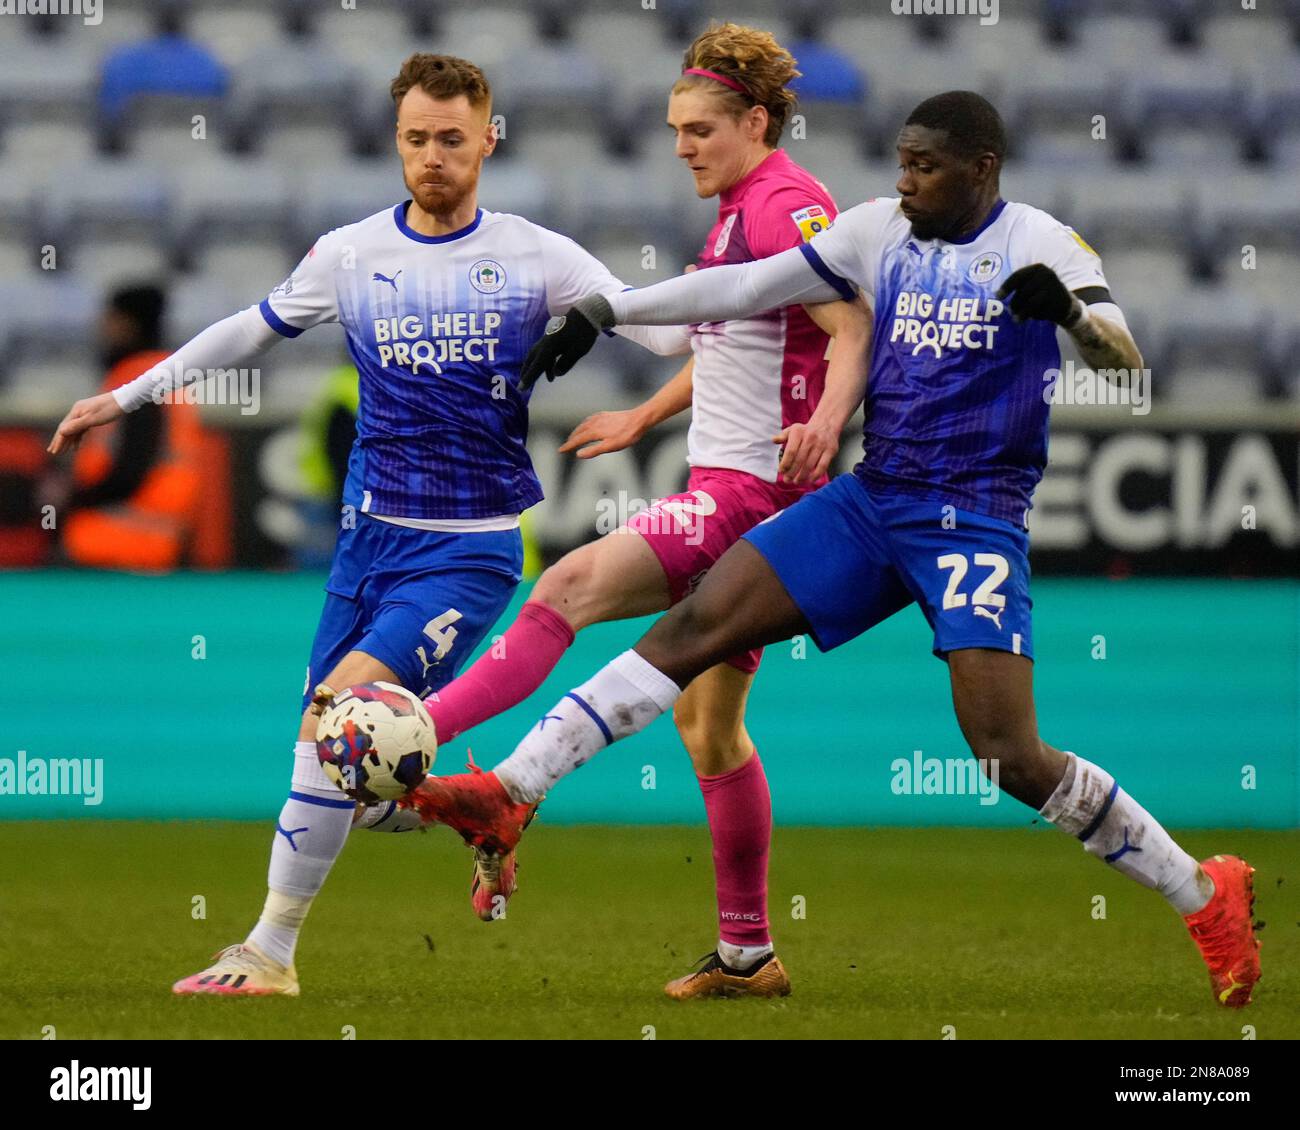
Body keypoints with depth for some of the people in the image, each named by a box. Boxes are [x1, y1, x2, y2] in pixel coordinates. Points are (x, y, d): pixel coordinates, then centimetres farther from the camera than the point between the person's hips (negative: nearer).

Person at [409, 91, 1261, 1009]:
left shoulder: (1037, 243, -6)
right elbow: (747, 287, 12)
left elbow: (1122, 355, -15)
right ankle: (508, 797, -8)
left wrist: (1071, 308, -37)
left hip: (977, 522, -5)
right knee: (694, 628, -7)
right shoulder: (881, 232, 7)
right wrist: (606, 312, 10)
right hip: (872, 501, 5)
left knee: (1011, 758, -16)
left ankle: (1205, 895, 0)